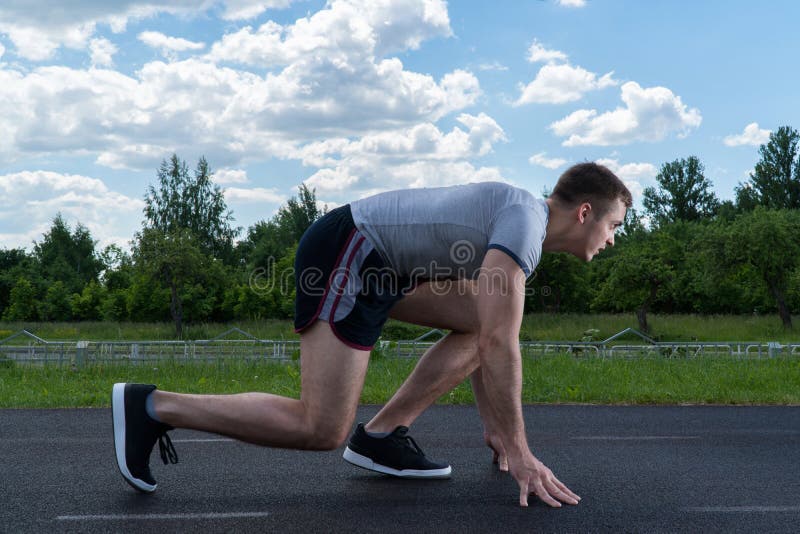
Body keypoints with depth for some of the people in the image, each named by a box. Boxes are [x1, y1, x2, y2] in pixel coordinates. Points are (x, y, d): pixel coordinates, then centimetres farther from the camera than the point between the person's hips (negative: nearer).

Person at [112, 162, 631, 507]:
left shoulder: (513, 219, 18)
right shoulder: (527, 222, -14)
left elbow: (483, 335, 24)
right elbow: (498, 344, -22)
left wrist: (495, 426, 26)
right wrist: (518, 451, -15)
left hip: (374, 262, 10)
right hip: (345, 256, -10)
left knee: (480, 318, 11)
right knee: (321, 429, -13)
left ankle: (381, 434, 8)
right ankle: (149, 406, -6)